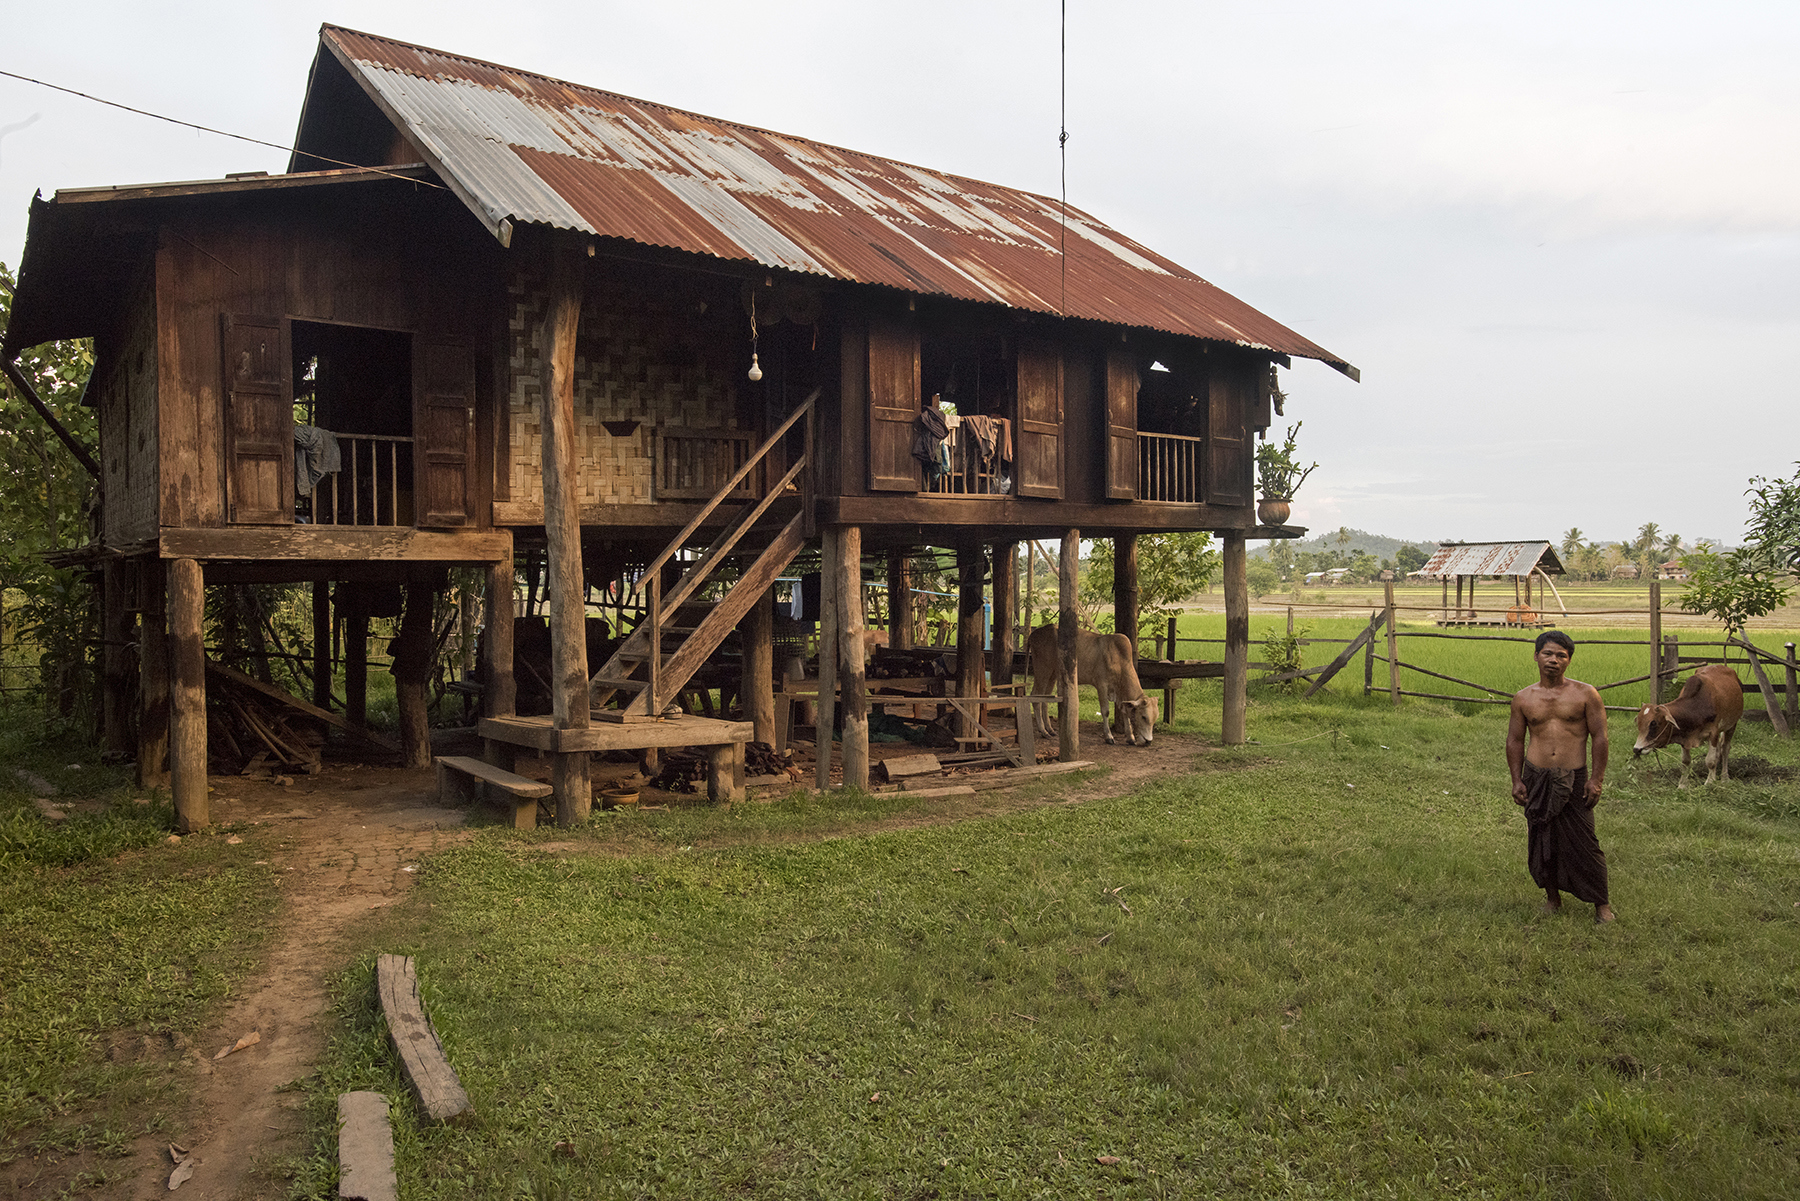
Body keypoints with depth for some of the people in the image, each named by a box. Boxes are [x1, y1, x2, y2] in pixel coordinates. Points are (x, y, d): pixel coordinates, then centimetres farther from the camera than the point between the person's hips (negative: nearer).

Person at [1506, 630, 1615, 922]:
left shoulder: (1585, 694, 0)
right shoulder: (1523, 698, 6)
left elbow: (1600, 737, 0)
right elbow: (1515, 740, 11)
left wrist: (1597, 778, -6)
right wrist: (1517, 780, 4)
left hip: (1574, 778, -2)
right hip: (1536, 777, 2)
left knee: (1583, 842, -2)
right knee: (1541, 839, 7)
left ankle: (1602, 903, 12)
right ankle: (1552, 896, 24)